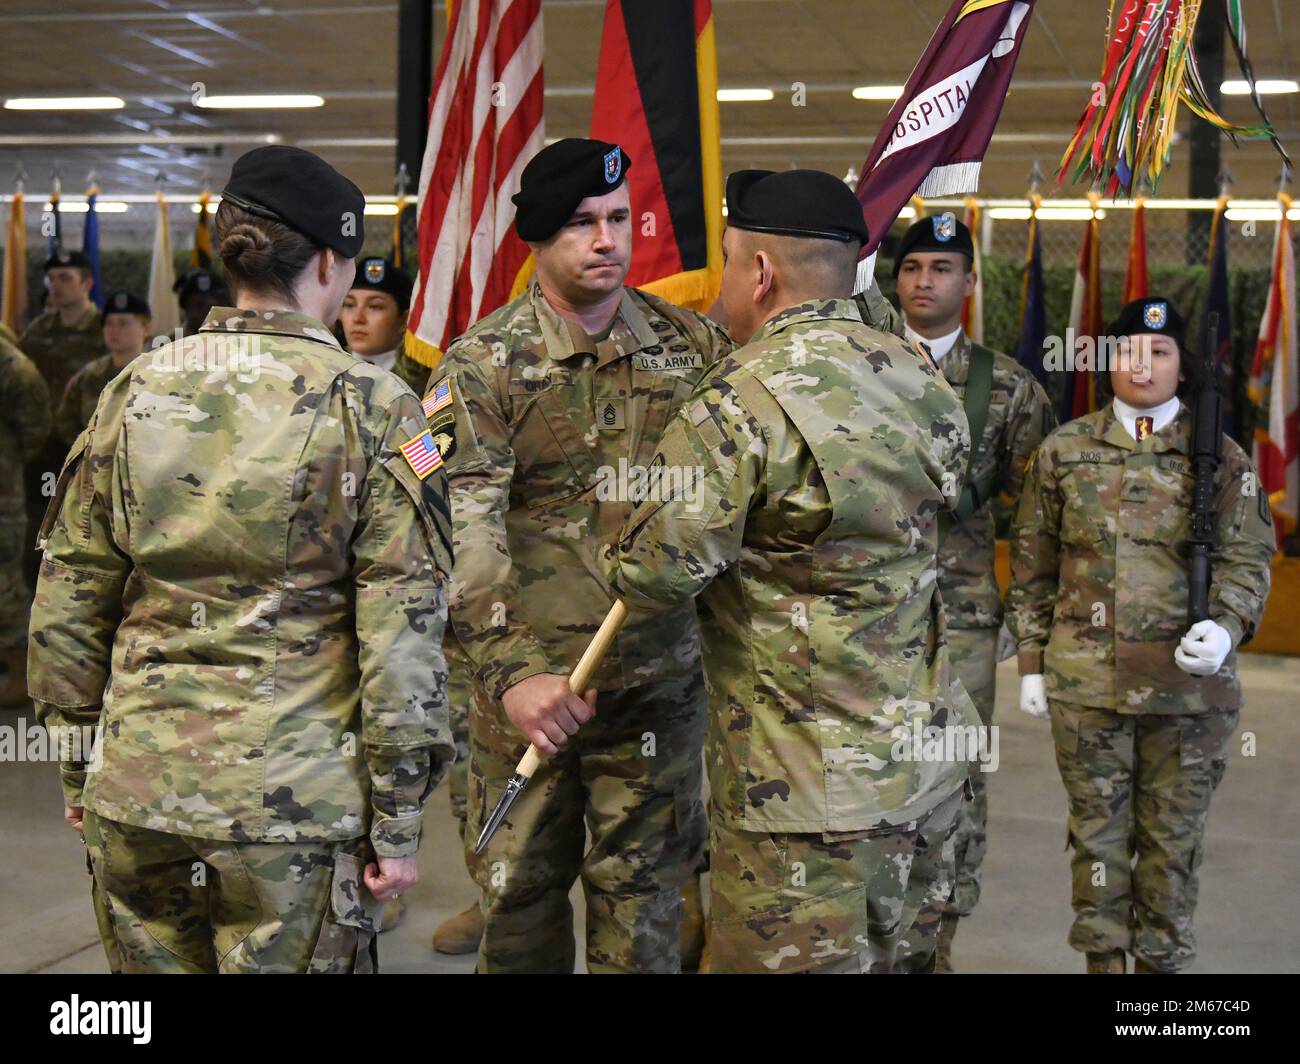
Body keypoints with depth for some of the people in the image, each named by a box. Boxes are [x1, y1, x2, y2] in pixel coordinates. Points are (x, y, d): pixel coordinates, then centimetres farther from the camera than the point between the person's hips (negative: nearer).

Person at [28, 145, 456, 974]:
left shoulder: (135, 392, 4)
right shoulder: (370, 407, -7)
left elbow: (69, 600, 8)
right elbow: (402, 628, -10)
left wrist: (78, 763, 19)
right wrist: (399, 818, -3)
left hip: (136, 788, 4)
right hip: (296, 798, -4)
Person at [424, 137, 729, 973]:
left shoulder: (693, 345, 4)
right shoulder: (484, 364, -6)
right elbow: (460, 533, -15)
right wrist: (512, 670, -26)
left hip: (660, 680, 2)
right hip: (532, 679, -2)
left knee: (645, 902, 11)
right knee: (520, 889, 12)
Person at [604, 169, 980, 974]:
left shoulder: (740, 404, -19)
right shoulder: (922, 381, 4)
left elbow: (655, 577, -17)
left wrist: (618, 554, 6)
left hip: (811, 792, -8)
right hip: (927, 769, 8)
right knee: (903, 956, 21)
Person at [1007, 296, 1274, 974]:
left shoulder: (1221, 459, 3)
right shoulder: (1066, 450, 5)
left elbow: (1246, 559, 1)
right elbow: (1033, 564, 8)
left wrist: (1226, 626, -19)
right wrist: (1032, 662, 6)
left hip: (1189, 683, 0)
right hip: (1087, 678, 1)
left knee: (1174, 836, 8)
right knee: (1098, 830, 9)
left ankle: (1162, 958, 23)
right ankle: (1103, 957, 23)